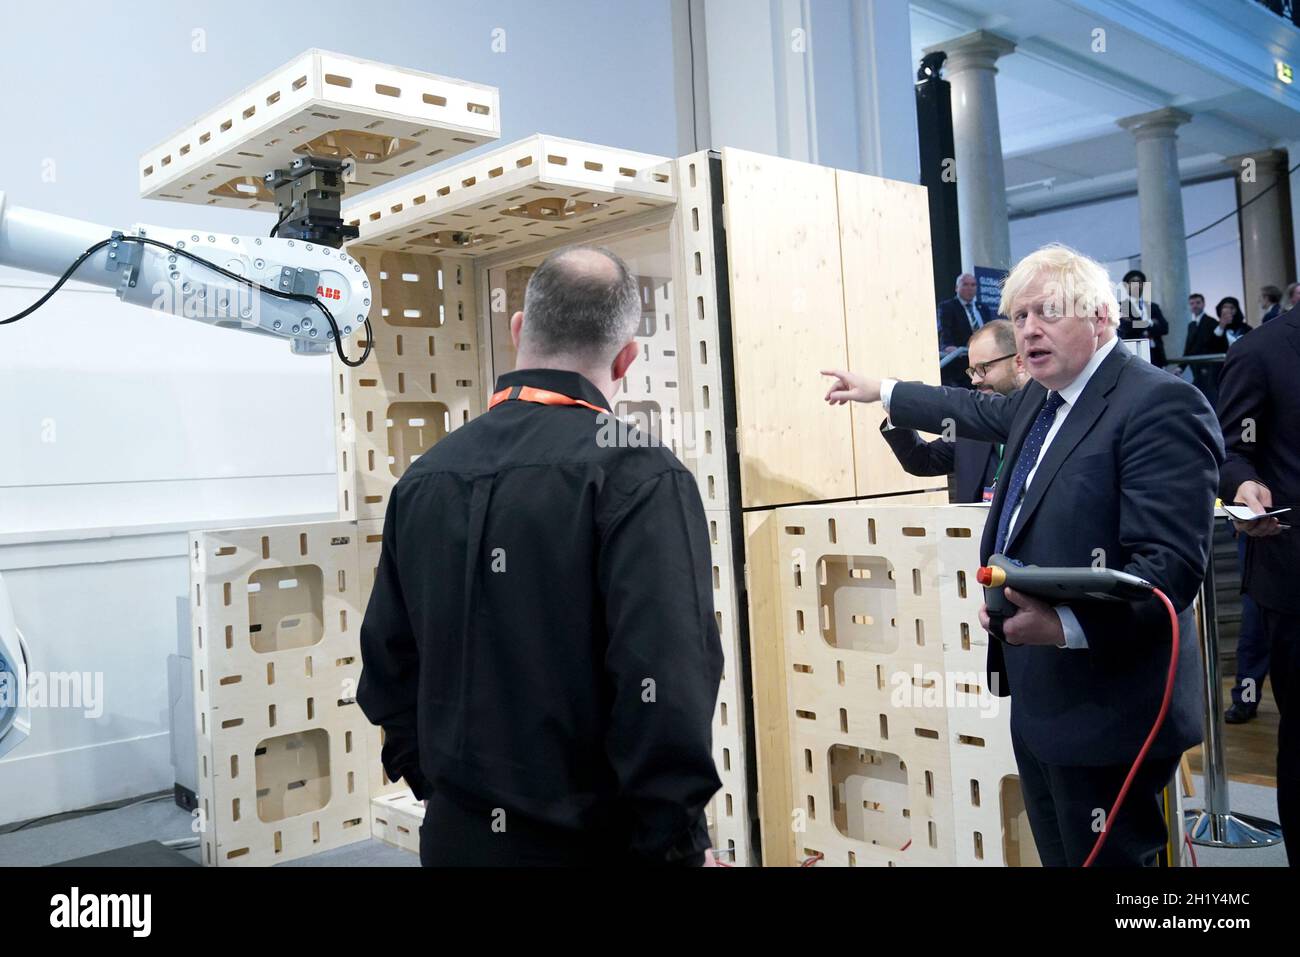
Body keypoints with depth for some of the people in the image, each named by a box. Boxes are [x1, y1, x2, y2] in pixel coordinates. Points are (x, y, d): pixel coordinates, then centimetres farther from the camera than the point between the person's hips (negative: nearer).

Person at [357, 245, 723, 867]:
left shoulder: (422, 478, 2)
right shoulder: (640, 476, -17)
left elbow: (388, 671, 9)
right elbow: (668, 691, -25)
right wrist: (673, 843, -14)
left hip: (457, 836, 5)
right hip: (594, 840, -5)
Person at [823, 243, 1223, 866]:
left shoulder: (1160, 406, -18)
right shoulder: (1042, 400, 11)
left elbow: (1171, 564, -25)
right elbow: (979, 411, 33)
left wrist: (1066, 623, -38)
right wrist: (881, 391, 40)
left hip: (1104, 709, -9)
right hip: (1038, 698, 9)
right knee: (1059, 854, 18)